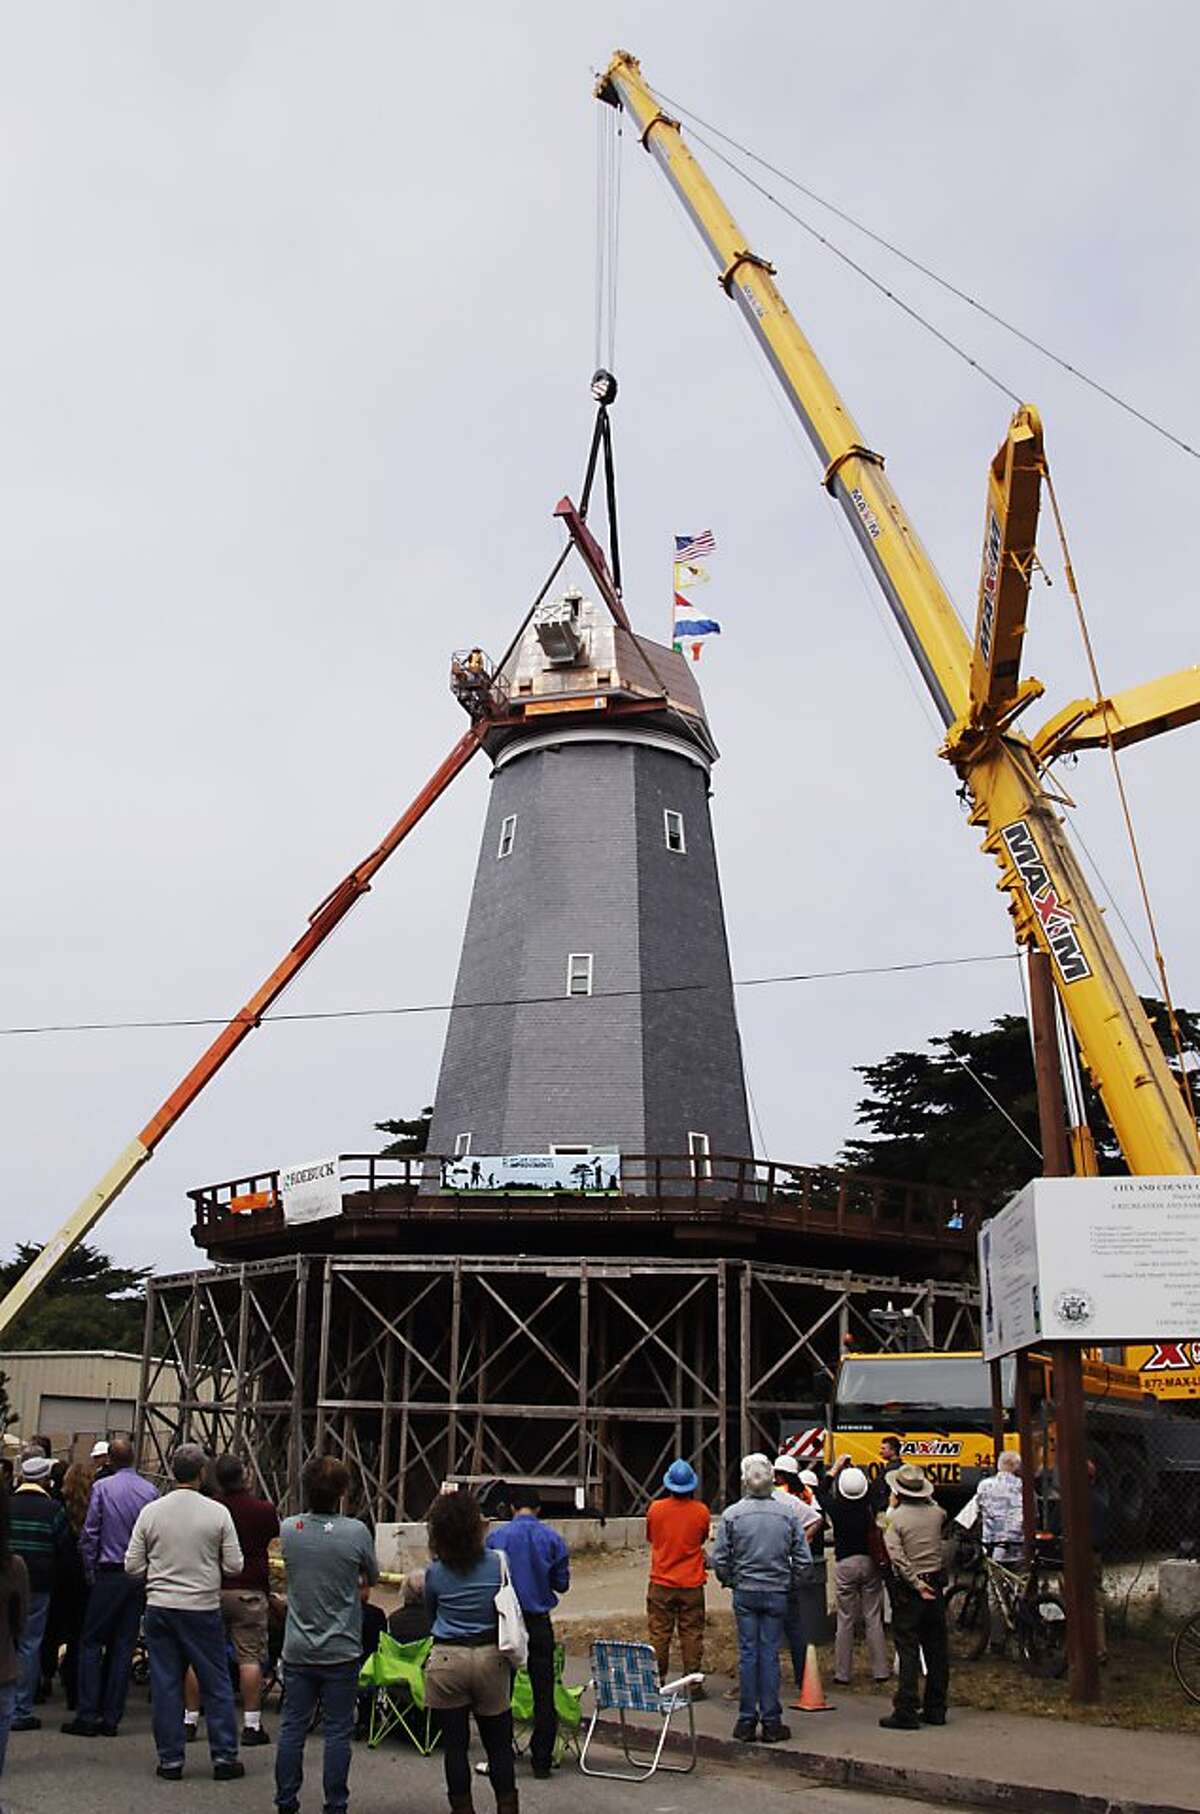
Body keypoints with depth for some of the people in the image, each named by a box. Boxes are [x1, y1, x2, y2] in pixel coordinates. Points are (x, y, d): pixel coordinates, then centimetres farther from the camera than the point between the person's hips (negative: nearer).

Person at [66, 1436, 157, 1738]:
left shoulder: (102, 1487, -6)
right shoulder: (151, 1491, 2)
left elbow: (89, 1534, -4)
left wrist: (90, 1573, 5)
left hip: (110, 1574, -3)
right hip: (140, 1576, 3)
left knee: (91, 1642, 4)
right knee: (123, 1646, 8)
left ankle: (87, 1715, -1)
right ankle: (111, 1717, 10)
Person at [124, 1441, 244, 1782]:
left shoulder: (150, 1511, -3)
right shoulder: (218, 1512, -7)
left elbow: (132, 1566, 1)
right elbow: (235, 1566, -5)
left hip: (160, 1606, 2)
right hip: (203, 1609, -2)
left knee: (165, 1684, 10)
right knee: (216, 1684, 8)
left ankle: (170, 1759, 14)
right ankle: (224, 1756, 11)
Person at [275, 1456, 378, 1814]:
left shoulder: (289, 1529, -5)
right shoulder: (356, 1532, -15)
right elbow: (372, 1578, 2)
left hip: (297, 1650, 3)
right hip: (341, 1650, -3)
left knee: (292, 1727, 12)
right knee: (338, 1731, 6)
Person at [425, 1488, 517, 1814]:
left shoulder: (434, 1573, -4)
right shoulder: (498, 1563, -5)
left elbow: (430, 1615, 12)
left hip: (446, 1661, -1)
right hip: (490, 1657, 1)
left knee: (455, 1743, 9)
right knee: (498, 1743, 12)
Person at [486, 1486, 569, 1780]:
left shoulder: (496, 1537, -7)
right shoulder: (552, 1539, -4)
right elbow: (562, 1583, 1)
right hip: (539, 1622, 0)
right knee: (543, 1693, 8)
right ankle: (542, 1760, 11)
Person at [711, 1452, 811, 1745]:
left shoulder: (732, 1514, -7)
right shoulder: (788, 1513, -5)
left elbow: (720, 1559, -4)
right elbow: (804, 1560, -2)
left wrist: (729, 1581, 13)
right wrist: (792, 1584, 12)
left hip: (744, 1592, 0)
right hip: (777, 1593, 0)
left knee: (748, 1653, 7)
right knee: (770, 1654, 5)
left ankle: (747, 1721, 10)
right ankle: (771, 1722, 8)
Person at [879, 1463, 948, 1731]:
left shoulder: (895, 1518, -11)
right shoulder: (935, 1513, 2)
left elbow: (897, 1557, -21)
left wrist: (917, 1584, -16)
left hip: (908, 1589, -5)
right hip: (936, 1584, 5)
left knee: (908, 1651, -2)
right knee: (936, 1650, 11)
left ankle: (906, 1713, -2)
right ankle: (935, 1709, 18)